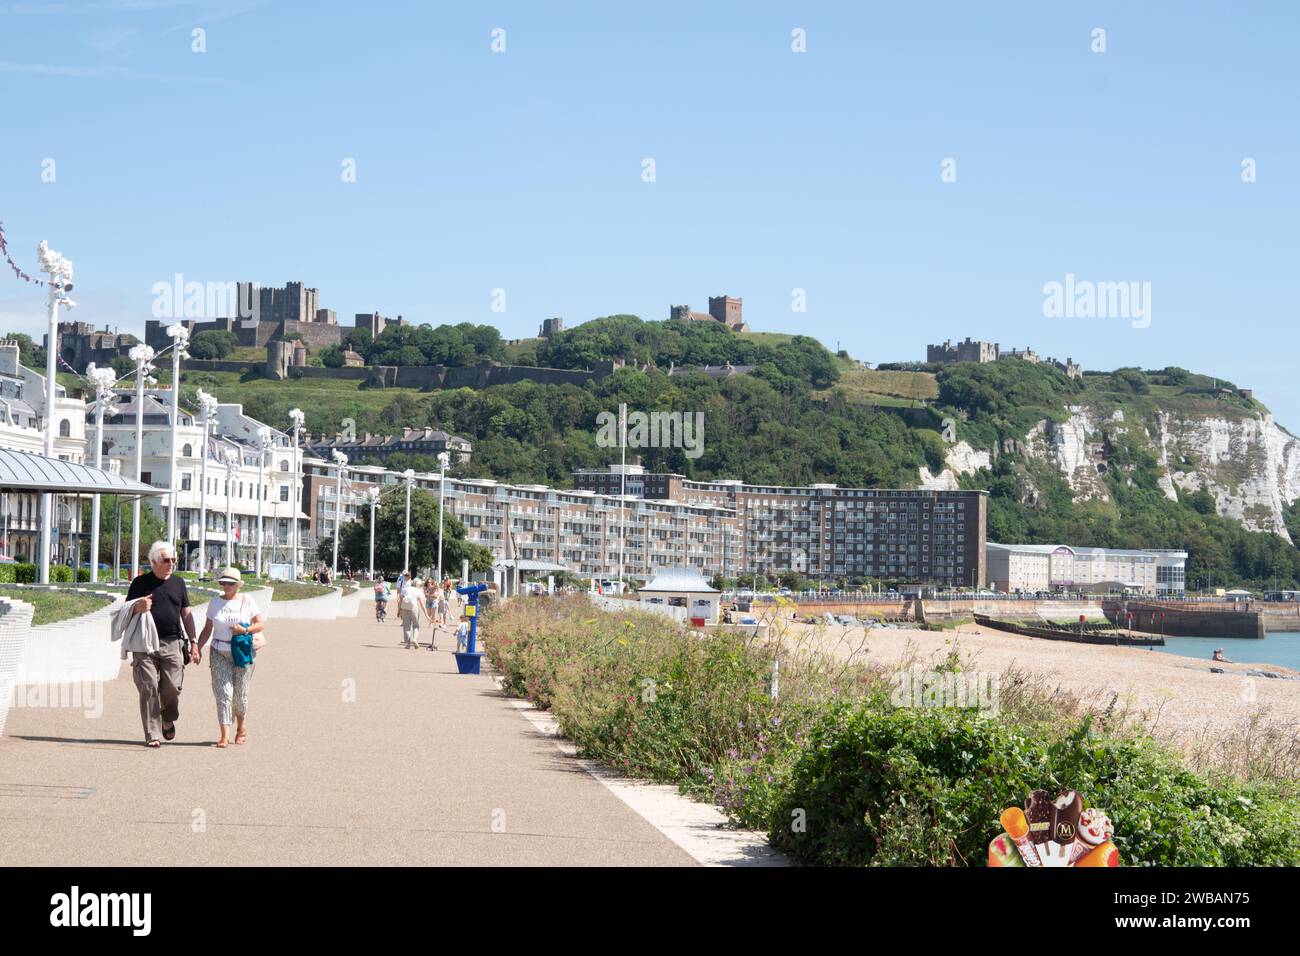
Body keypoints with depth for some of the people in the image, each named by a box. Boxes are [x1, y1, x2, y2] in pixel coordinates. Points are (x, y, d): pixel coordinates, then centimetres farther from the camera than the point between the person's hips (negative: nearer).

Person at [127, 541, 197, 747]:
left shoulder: (178, 583, 14)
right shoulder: (140, 583, 5)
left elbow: (186, 614, 18)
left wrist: (193, 642, 12)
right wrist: (139, 607, -16)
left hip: (172, 643, 2)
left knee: (172, 687, -4)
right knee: (148, 688, -6)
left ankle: (168, 719, 25)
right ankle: (152, 734, -1)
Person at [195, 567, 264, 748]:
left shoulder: (247, 601, 3)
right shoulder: (215, 602, 7)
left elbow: (259, 625, 4)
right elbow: (208, 629, 10)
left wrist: (245, 630, -14)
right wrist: (198, 648, -1)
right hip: (220, 653, 1)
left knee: (240, 694, 3)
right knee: (223, 692, -9)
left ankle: (242, 726, 29)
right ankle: (225, 735, -11)